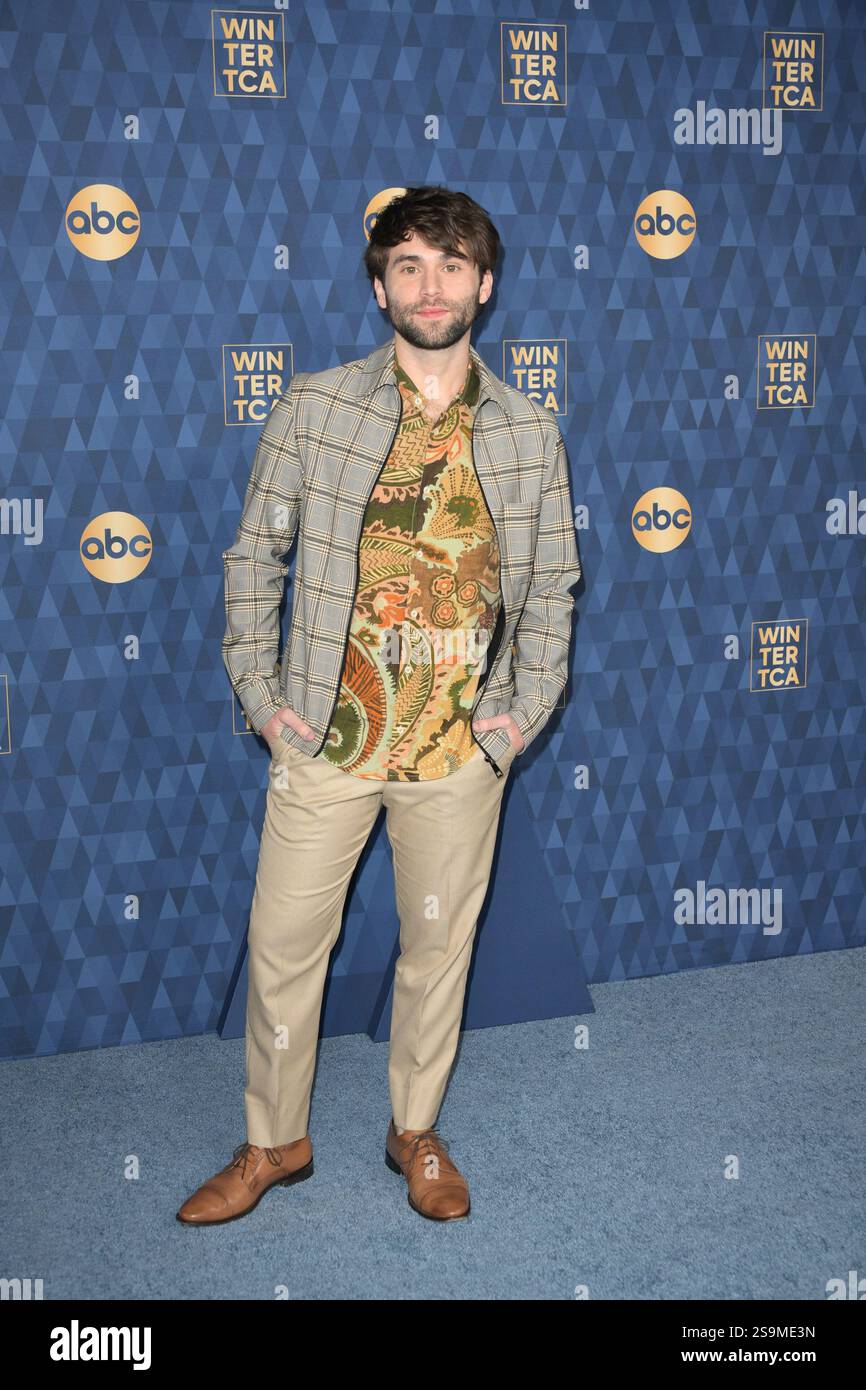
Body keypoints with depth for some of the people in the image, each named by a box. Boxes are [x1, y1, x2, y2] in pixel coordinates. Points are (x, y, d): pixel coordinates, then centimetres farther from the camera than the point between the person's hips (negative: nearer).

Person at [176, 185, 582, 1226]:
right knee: (284, 948, 8)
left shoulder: (529, 432, 2)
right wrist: (260, 694, -3)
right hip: (326, 738, -1)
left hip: (461, 749, 1)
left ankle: (415, 1131, 37)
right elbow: (254, 555, 2)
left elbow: (551, 586, 9)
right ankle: (274, 1141, 31)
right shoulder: (314, 408, -3)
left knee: (439, 945, 14)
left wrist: (527, 708, 1)